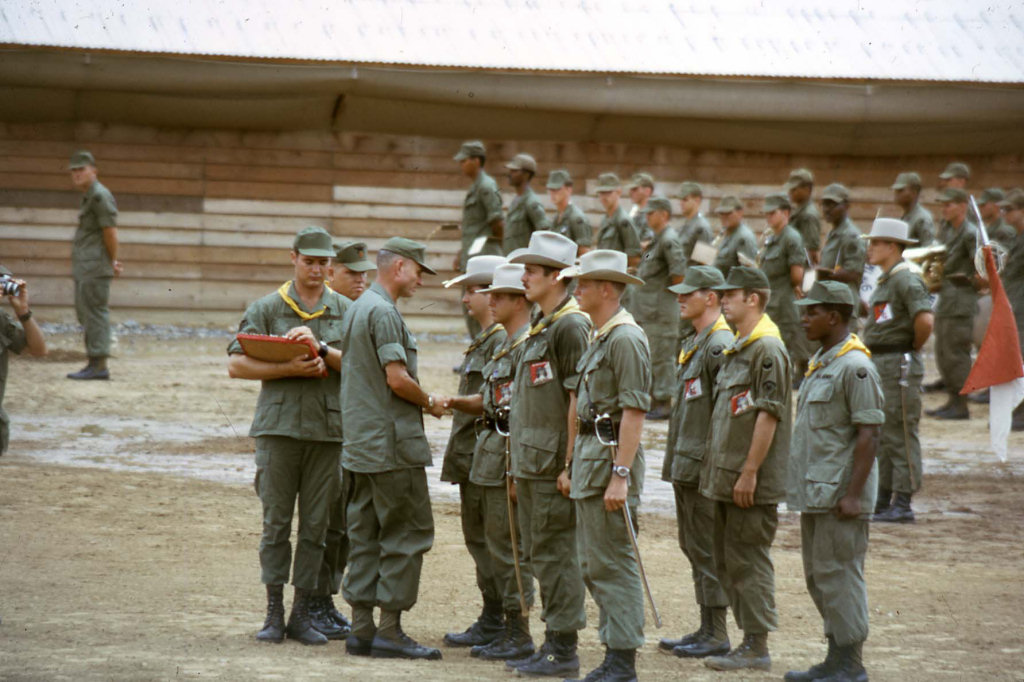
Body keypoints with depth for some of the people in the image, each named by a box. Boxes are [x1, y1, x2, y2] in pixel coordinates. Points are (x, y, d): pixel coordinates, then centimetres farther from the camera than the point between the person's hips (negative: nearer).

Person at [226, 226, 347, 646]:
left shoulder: (345, 311, 9)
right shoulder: (267, 309, 5)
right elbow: (236, 365, -1)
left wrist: (321, 348, -14)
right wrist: (289, 369, -12)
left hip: (328, 427, 1)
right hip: (278, 426, -1)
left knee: (315, 525, 3)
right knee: (276, 521, 0)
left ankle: (302, 615, 9)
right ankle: (274, 613, 7)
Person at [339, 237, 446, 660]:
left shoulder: (356, 308, 17)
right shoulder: (383, 312, -14)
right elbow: (398, 379, -20)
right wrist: (430, 403, -3)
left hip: (359, 446, 10)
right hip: (392, 446, -10)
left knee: (365, 536, 10)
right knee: (407, 535, -4)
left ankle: (362, 629, 11)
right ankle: (389, 630, -5)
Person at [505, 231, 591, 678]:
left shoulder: (571, 327, -14)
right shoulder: (538, 325, 16)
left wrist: (569, 464, -19)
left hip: (553, 463, -10)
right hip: (530, 464, 10)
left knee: (554, 554, -6)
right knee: (539, 554, 13)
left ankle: (563, 649, -1)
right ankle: (554, 642, 20)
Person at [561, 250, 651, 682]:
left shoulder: (625, 339, -14)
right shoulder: (597, 338, 17)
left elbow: (634, 413, -19)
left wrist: (621, 475, -23)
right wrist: (572, 462, 21)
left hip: (612, 455, -10)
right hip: (588, 453, 10)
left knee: (613, 563, -8)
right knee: (593, 564, 12)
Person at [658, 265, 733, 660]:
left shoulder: (720, 345, -15)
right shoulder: (694, 343, 16)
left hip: (705, 465, -10)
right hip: (685, 465, 10)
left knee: (708, 551, -6)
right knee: (693, 548, 14)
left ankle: (717, 635, -1)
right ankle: (706, 628, 20)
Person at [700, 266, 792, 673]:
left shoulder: (768, 349, -14)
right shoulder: (738, 348, 16)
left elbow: (768, 415, -19)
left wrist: (749, 472, -20)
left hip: (751, 483, -10)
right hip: (727, 479, 10)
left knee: (748, 562, -6)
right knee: (728, 562, 13)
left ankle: (756, 647, -1)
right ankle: (750, 639, 19)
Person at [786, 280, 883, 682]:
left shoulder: (855, 366, -15)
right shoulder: (821, 362, 15)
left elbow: (869, 433, -18)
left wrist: (853, 494, -22)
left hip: (839, 495, -10)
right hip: (814, 493, 10)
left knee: (838, 575, -6)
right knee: (818, 576, 14)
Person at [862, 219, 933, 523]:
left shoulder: (906, 280, -16)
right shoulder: (885, 280, 15)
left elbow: (925, 320, -29)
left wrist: (915, 346, -13)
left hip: (899, 364, -10)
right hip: (879, 362, 10)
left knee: (901, 435, -6)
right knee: (883, 436, 15)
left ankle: (903, 505, -2)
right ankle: (883, 501, 22)